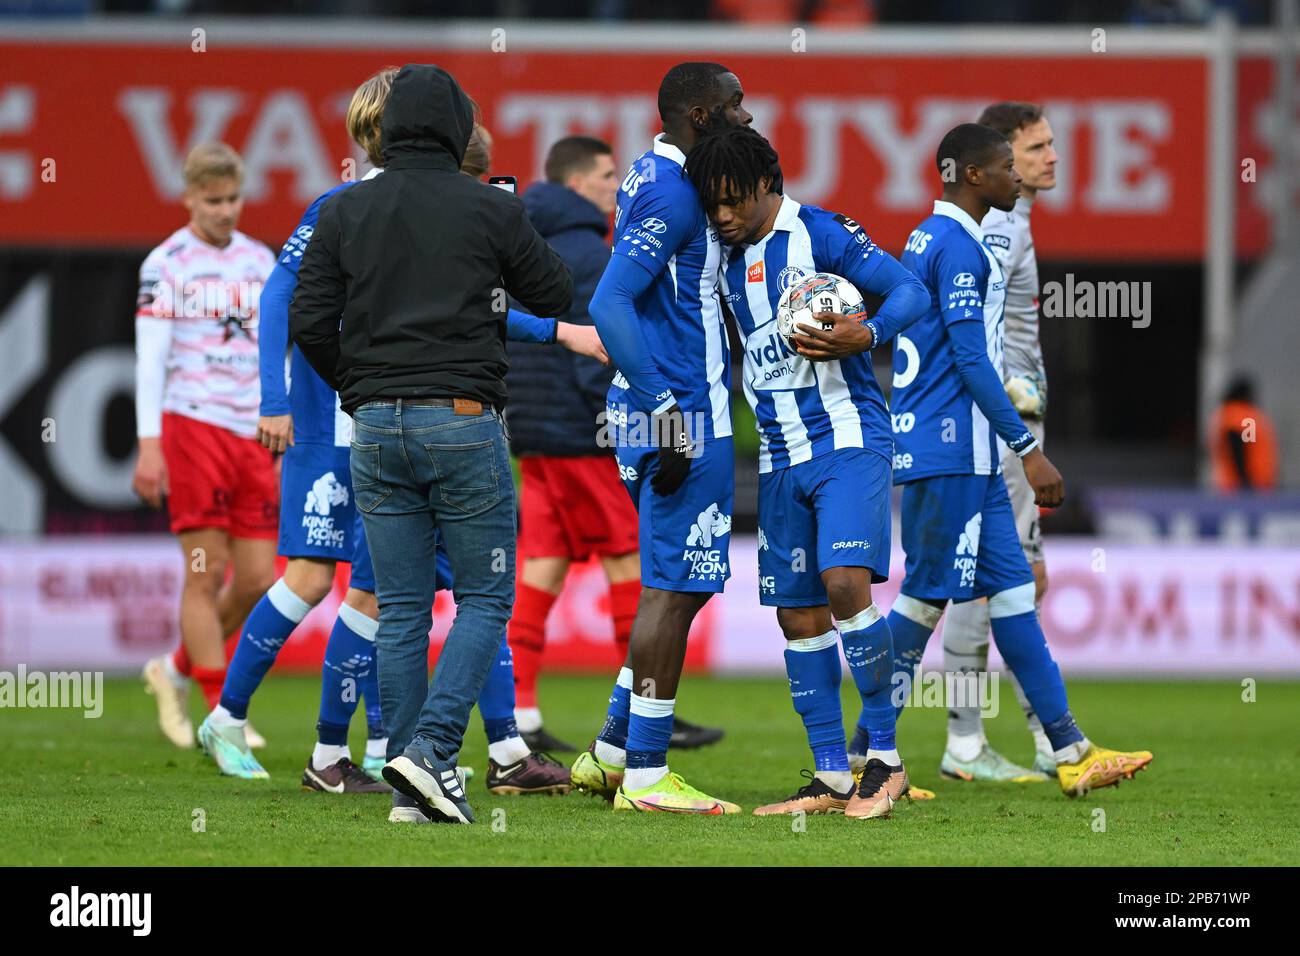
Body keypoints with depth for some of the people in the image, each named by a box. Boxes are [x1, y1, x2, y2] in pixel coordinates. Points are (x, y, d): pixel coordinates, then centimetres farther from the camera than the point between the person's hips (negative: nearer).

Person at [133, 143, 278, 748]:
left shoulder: (260, 261, 14)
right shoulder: (166, 265, -2)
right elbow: (150, 358, -5)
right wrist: (148, 444, -12)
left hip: (254, 433, 6)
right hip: (192, 425, -5)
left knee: (257, 580, 1)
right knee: (207, 573, -7)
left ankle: (176, 671, 22)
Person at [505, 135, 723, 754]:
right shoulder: (586, 253, -13)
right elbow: (595, 353, -19)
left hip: (536, 435, 9)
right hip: (579, 435, -9)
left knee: (542, 563, 6)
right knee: (628, 561, -2)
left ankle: (519, 712, 2)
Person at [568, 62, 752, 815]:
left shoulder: (653, 180, 15)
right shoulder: (671, 194, -15)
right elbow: (610, 304, -24)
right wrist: (666, 412, -25)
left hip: (670, 414, 10)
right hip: (686, 414, -10)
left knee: (681, 584, 17)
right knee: (674, 589, -6)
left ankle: (612, 753, 20)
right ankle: (644, 777, -3)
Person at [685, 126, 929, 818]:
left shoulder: (820, 233, -6)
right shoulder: (727, 260, 13)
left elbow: (912, 292, -10)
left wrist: (866, 333, -28)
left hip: (847, 440, -7)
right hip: (779, 460, 7)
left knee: (845, 582, -22)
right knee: (797, 614, 4)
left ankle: (884, 754, -13)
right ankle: (831, 777, 9)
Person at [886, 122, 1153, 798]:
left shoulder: (925, 241, 17)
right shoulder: (959, 248, -13)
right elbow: (971, 359, -19)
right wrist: (1029, 449, -17)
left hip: (969, 461, 10)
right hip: (951, 453, -10)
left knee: (1012, 589, 8)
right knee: (926, 597, -6)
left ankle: (1069, 752, 8)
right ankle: (870, 757, -1)